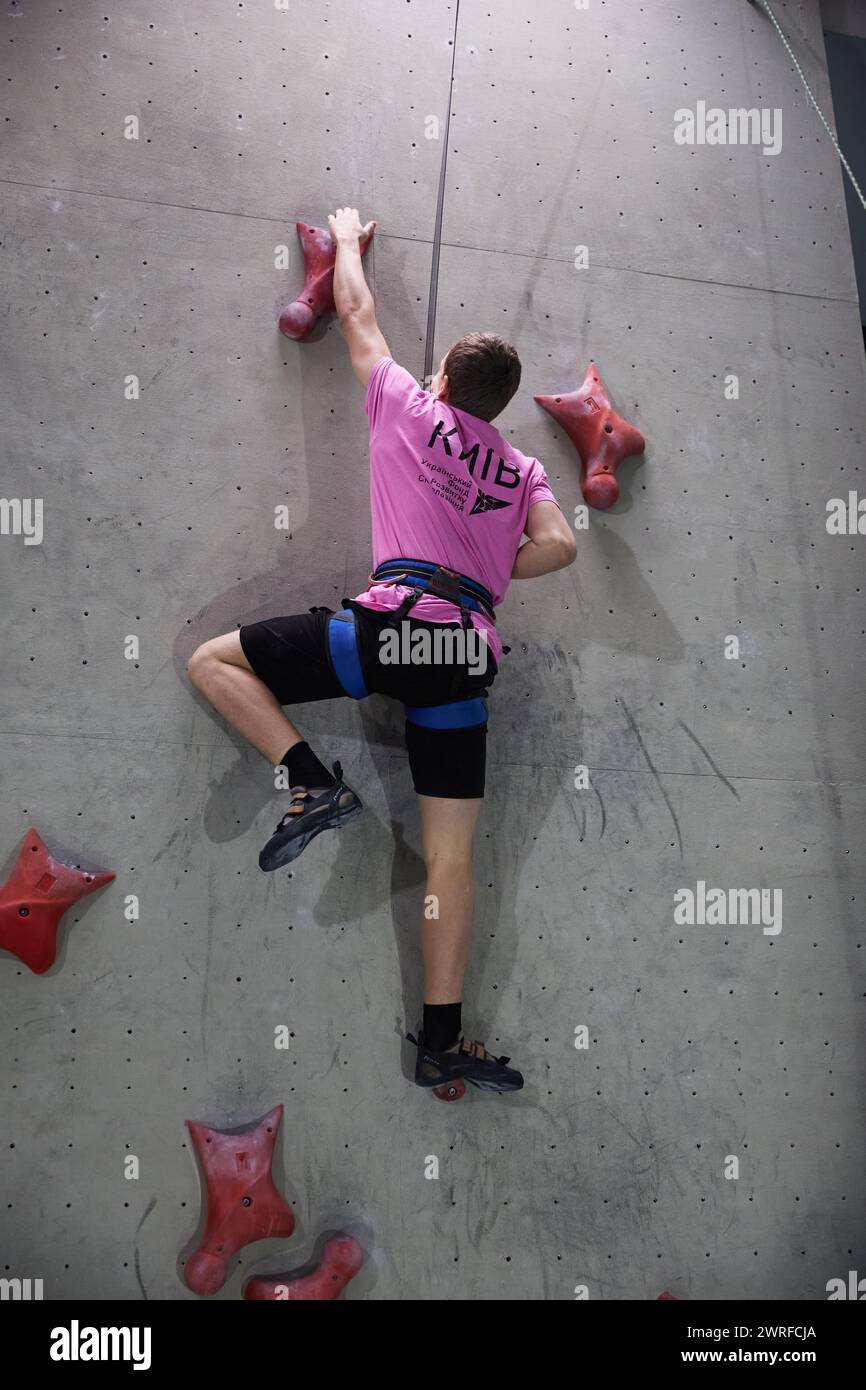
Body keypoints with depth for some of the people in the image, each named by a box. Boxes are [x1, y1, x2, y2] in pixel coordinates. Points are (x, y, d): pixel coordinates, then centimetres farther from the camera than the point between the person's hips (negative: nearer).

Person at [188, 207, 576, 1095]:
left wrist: (347, 240, 47)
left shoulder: (406, 406, 15)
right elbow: (557, 545, 5)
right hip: (469, 655, 5)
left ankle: (312, 784, -6)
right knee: (450, 851, 7)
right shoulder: (522, 468, 21)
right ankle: (442, 1043, 11)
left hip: (394, 625, -4)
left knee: (213, 662, 10)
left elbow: (357, 313, 28)